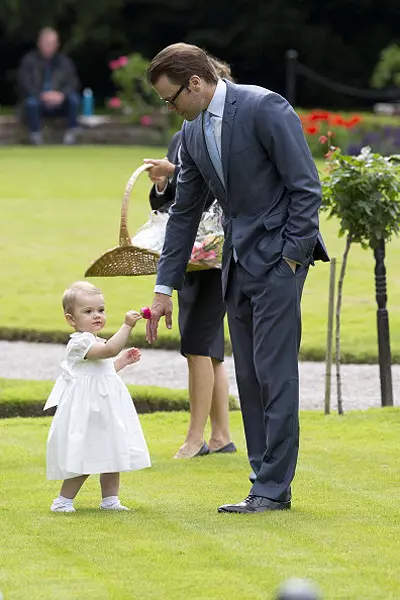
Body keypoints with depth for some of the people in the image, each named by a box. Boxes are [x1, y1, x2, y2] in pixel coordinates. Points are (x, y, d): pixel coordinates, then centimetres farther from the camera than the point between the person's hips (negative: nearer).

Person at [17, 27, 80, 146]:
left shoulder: (64, 61, 5)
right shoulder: (29, 60, -3)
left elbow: (72, 82, -4)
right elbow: (24, 83, -11)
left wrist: (61, 94, -26)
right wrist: (42, 95, -27)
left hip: (59, 102, 2)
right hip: (39, 102, -2)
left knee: (74, 97, -27)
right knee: (31, 102, -36)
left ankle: (72, 134, -17)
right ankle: (36, 138, -23)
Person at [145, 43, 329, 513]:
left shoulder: (265, 108, -15)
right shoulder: (193, 132, 9)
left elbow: (306, 187, -14)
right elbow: (184, 211, 16)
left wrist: (292, 258, -15)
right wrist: (164, 288, 15)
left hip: (278, 257, -8)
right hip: (238, 263, 8)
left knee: (273, 372, -9)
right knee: (249, 376, 7)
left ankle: (273, 487, -6)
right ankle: (267, 484, 11)